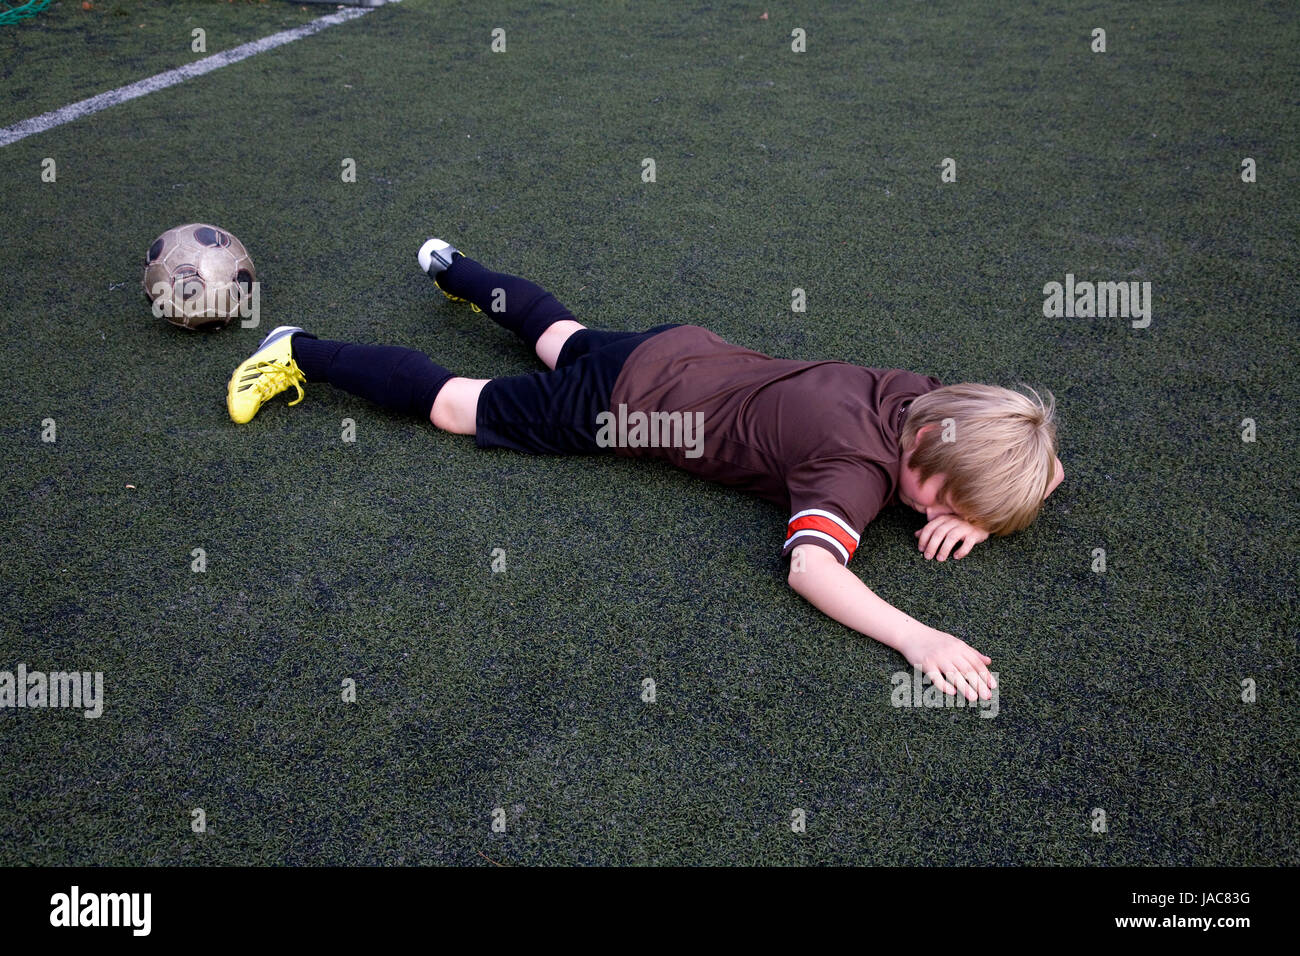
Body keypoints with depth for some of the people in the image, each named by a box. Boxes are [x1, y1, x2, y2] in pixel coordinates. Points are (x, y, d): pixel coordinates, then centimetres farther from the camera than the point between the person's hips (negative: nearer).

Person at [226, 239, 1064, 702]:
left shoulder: (923, 396, -12)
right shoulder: (859, 464, -34)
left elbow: (1046, 465, 1)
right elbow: (809, 565, -50)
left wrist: (977, 513, -18)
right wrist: (914, 636, -57)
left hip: (681, 350, 8)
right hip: (625, 405, -8)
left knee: (561, 335, 34)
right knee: (452, 403, 7)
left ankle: (450, 264, 58)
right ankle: (302, 353, 23)